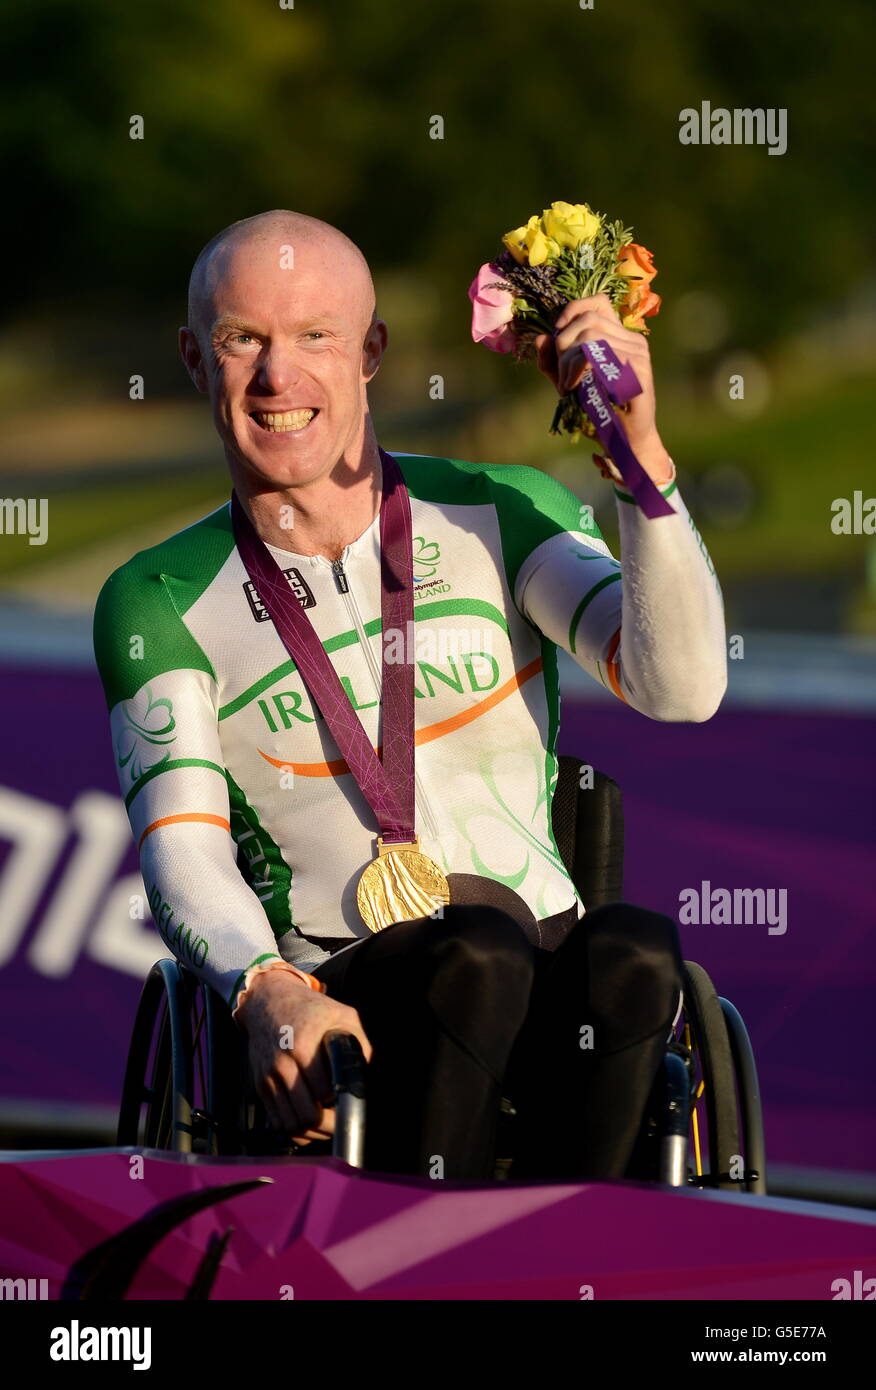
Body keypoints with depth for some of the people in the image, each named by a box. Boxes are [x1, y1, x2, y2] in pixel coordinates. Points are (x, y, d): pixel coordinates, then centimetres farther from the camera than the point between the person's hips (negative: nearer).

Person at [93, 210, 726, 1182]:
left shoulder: (507, 517, 10)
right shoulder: (160, 604, 7)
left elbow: (681, 687, -6)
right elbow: (181, 855, -5)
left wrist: (641, 453, -18)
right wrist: (267, 991, -27)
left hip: (547, 976, 2)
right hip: (335, 1005, -2)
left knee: (633, 952, -33)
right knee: (477, 954, -35)